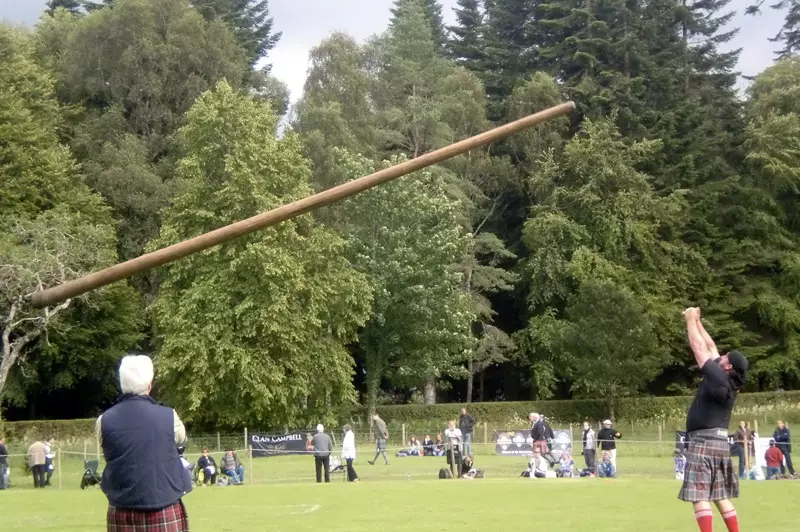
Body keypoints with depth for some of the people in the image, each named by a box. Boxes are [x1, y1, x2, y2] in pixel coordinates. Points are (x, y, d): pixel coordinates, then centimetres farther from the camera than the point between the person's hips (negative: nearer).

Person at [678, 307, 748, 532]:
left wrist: (690, 320, 3)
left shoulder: (718, 378, -14)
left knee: (699, 497, -10)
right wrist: (696, 321, 22)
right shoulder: (728, 381, 9)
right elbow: (710, 347, 17)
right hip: (720, 442, 9)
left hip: (704, 442, -9)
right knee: (721, 497, 14)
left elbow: (699, 348, -9)